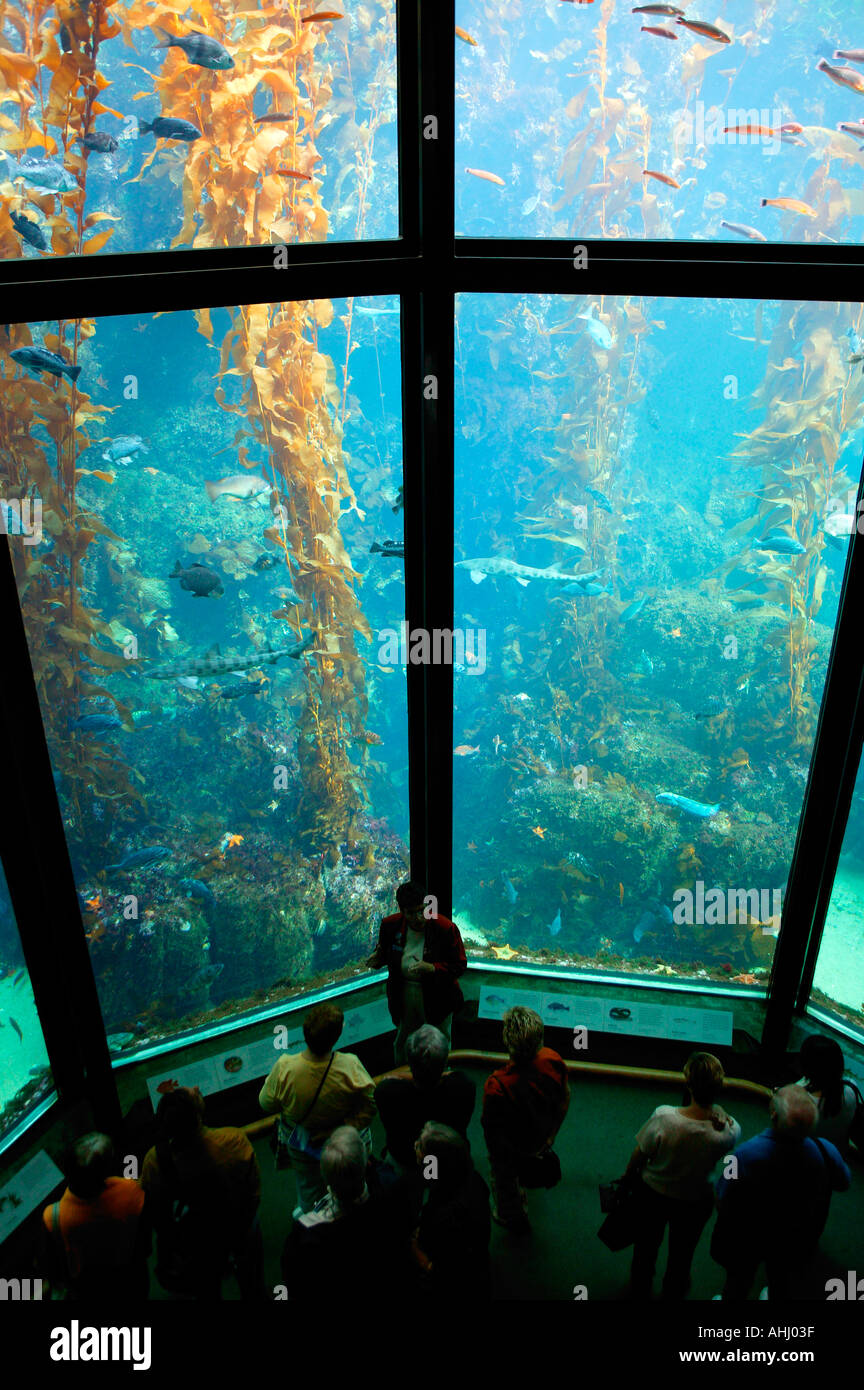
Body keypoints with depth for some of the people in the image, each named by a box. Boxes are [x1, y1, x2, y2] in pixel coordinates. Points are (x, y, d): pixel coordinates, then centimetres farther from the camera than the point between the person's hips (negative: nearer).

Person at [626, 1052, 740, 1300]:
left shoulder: (663, 1117, -37)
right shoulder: (727, 1133, -33)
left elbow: (640, 1154, -19)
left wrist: (628, 1175, 1)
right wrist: (719, 1112, -26)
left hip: (653, 1193, 0)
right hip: (695, 1202, 0)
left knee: (645, 1250, 30)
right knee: (681, 1255, 31)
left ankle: (639, 1291, 54)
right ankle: (673, 1292, 55)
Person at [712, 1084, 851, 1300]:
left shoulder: (746, 1155, -41)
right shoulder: (825, 1151, -33)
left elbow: (722, 1202, -24)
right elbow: (843, 1183, -8)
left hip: (747, 1237, -2)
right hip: (793, 1240, 2)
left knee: (738, 1283, 29)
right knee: (782, 1285, 34)